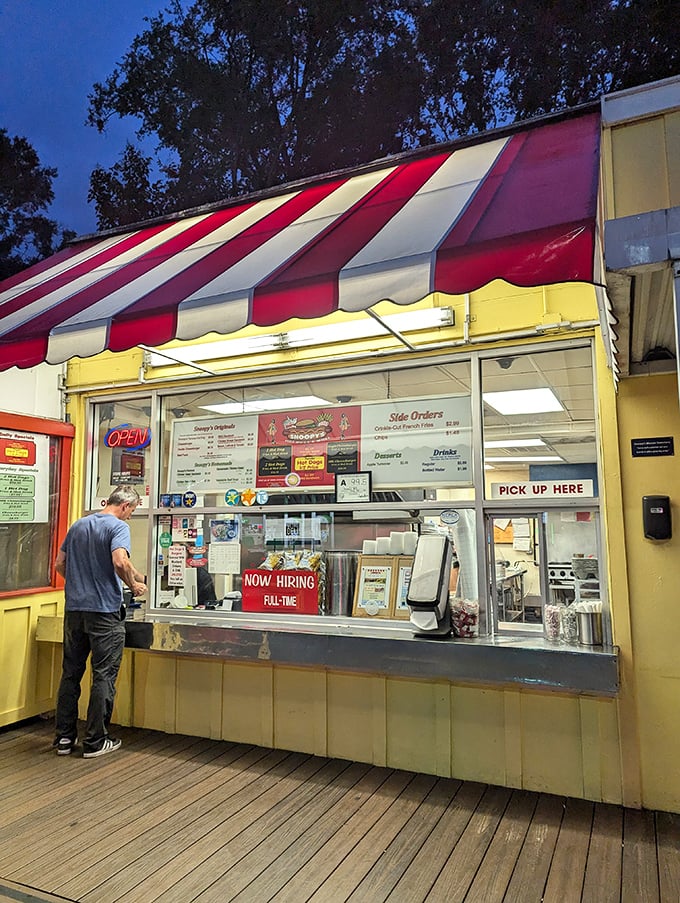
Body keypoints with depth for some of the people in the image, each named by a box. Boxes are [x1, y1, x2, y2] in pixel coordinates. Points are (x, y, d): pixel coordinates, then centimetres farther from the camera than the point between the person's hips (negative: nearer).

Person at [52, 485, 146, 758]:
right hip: (105, 610, -7)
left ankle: (64, 737, 22)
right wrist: (133, 585, -10)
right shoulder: (118, 526, -10)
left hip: (74, 609, 7)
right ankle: (95, 741, 10)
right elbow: (120, 562, -26)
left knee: (70, 674, 14)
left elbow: (59, 564, 16)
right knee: (104, 676, 3)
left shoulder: (78, 525, 12)